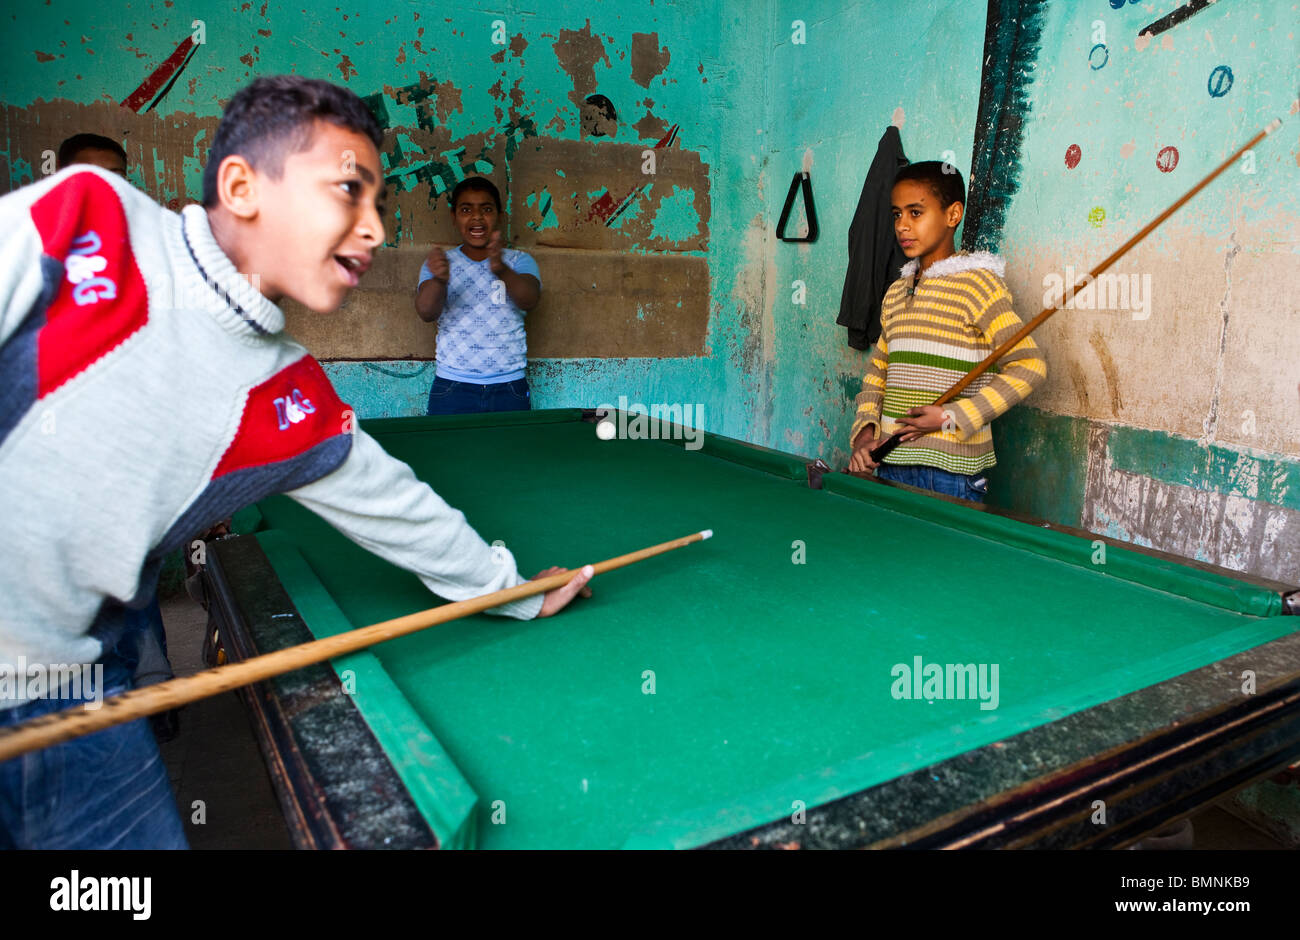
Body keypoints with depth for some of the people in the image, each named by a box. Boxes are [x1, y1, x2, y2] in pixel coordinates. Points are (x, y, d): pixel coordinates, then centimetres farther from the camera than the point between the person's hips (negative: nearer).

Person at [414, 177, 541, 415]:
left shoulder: (519, 262, 7)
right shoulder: (440, 263, 7)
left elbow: (529, 299, -15)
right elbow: (426, 312, -11)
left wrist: (501, 270, -35)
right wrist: (439, 280, -33)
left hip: (509, 388, 0)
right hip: (452, 388, 0)